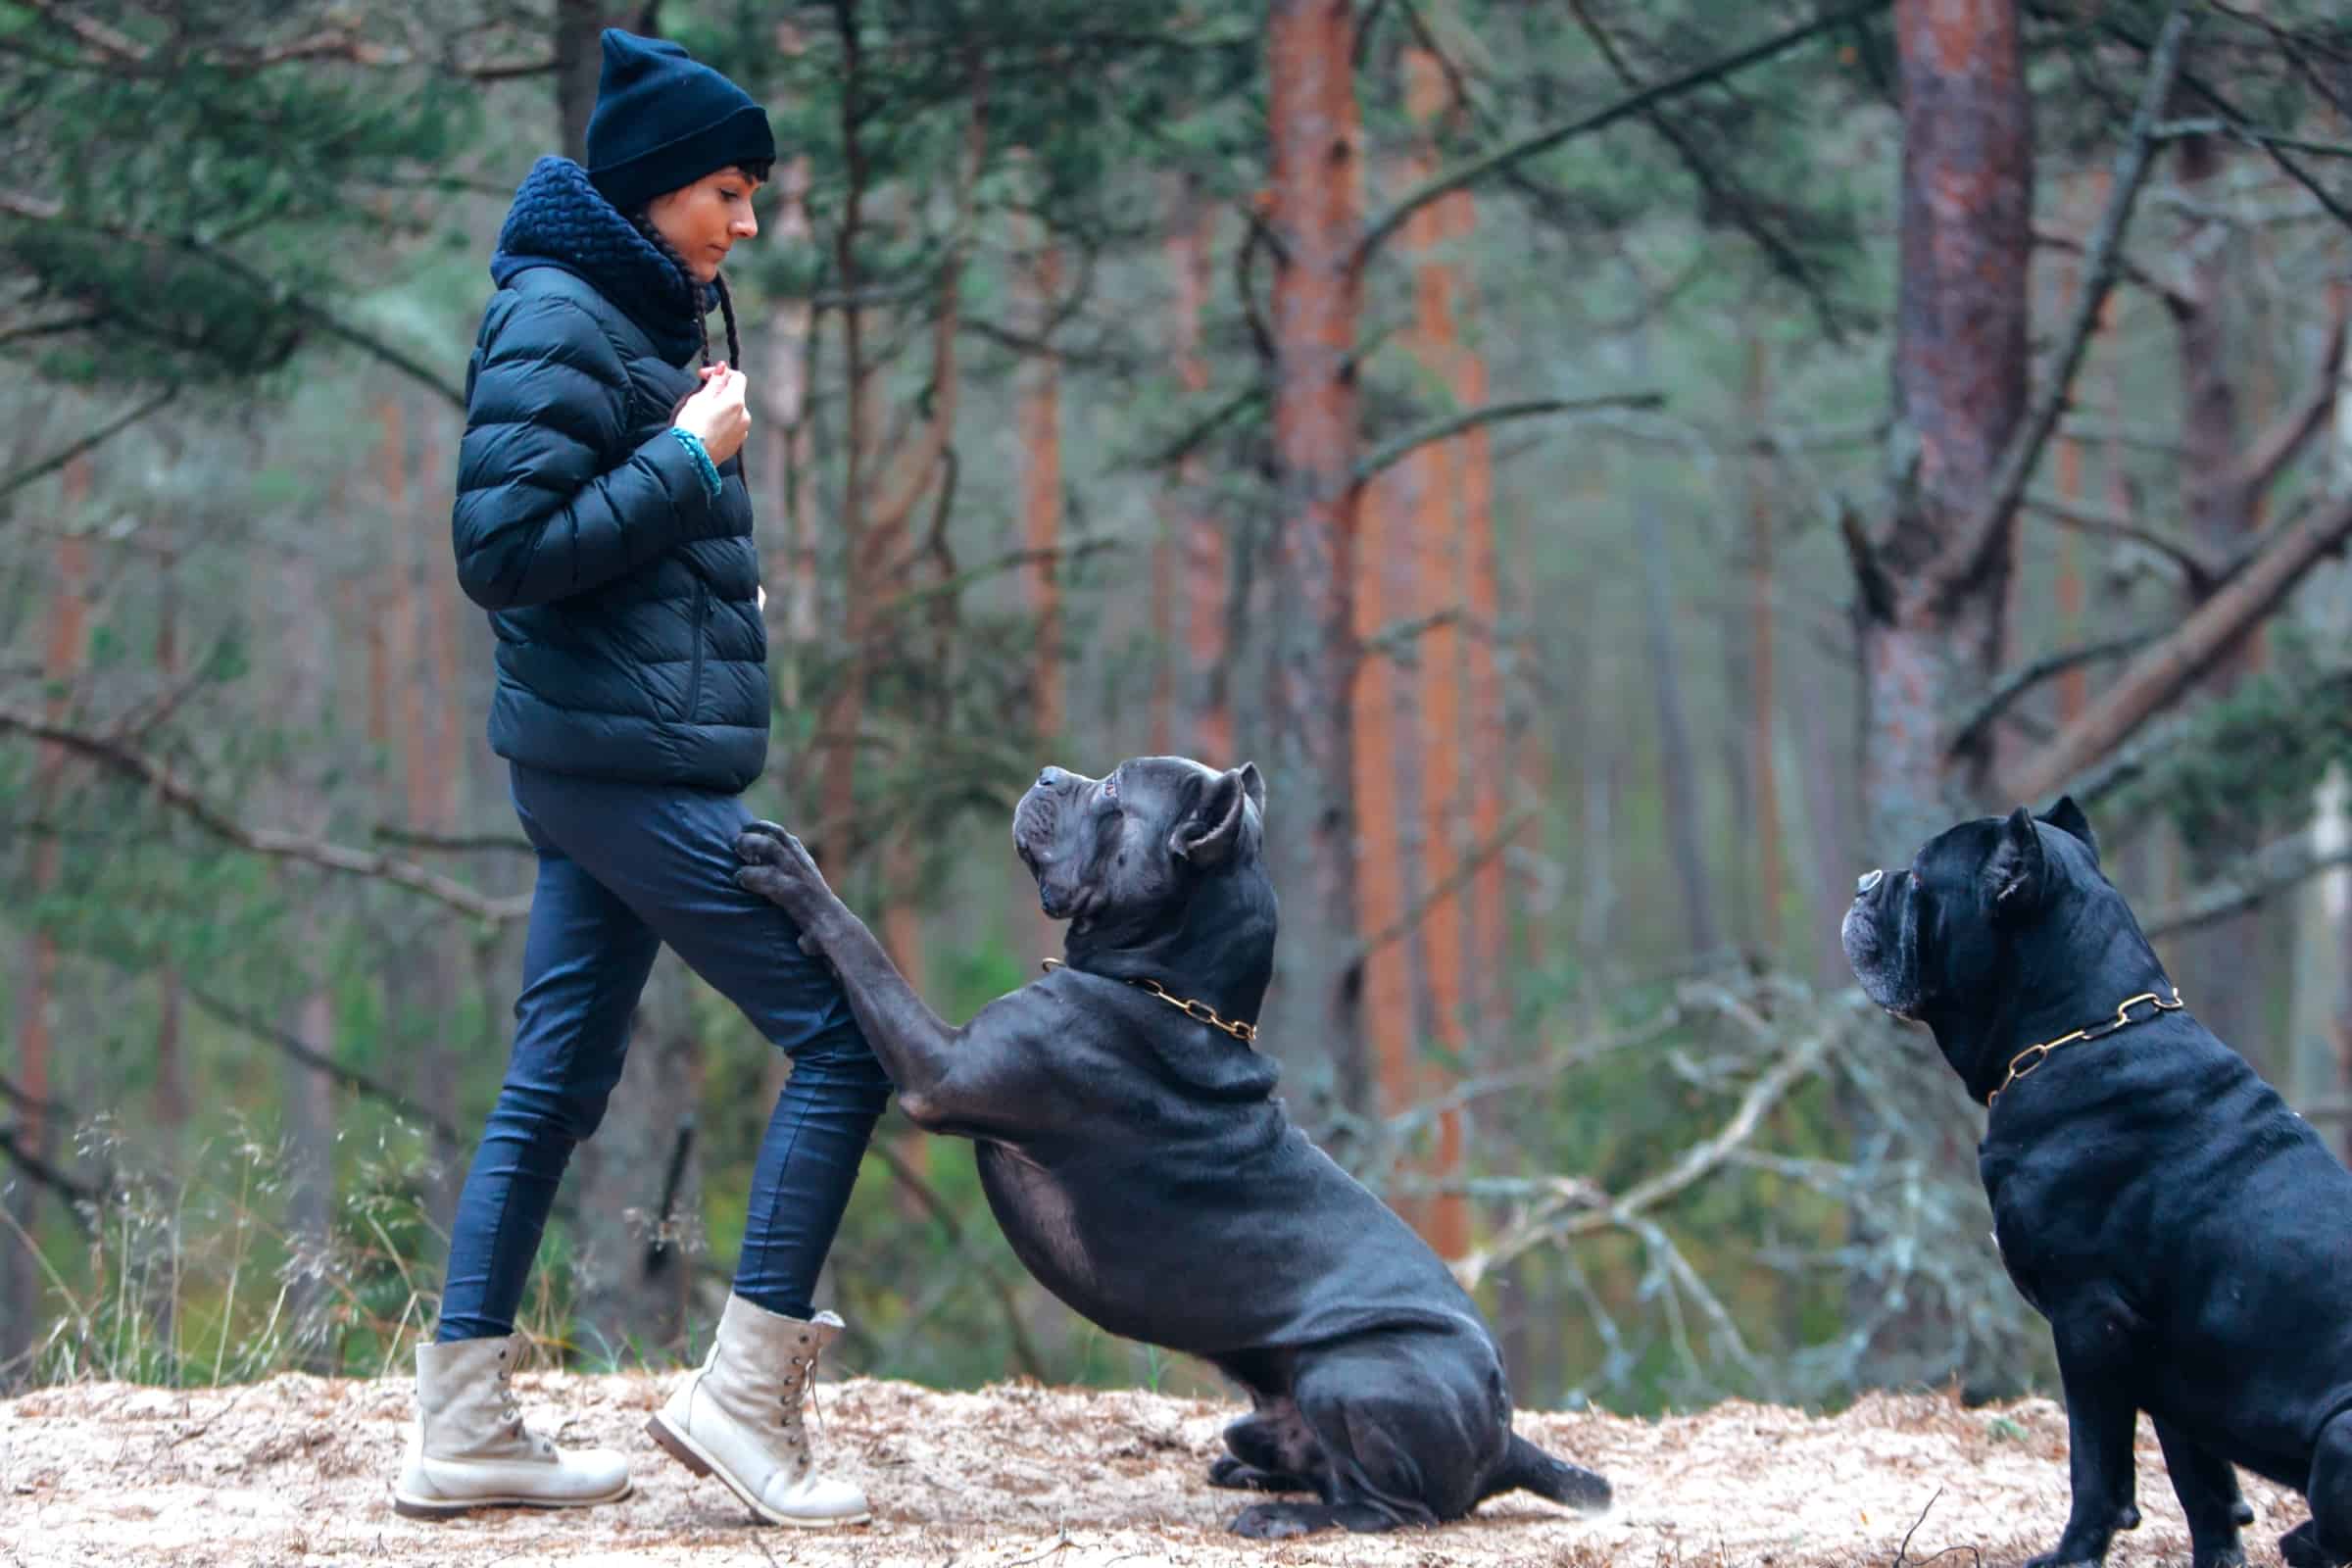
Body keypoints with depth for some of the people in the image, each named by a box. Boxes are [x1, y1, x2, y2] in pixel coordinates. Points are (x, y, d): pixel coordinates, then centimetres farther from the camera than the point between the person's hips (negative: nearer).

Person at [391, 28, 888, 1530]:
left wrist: (698, 441, 5)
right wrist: (689, 457, -15)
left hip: (598, 764, 10)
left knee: (557, 1084, 9)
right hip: (632, 763, -10)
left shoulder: (637, 315, 17)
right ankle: (746, 1391, -6)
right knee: (844, 1034, -8)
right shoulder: (560, 321, -13)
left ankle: (464, 1428, 11)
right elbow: (503, 549, -19)